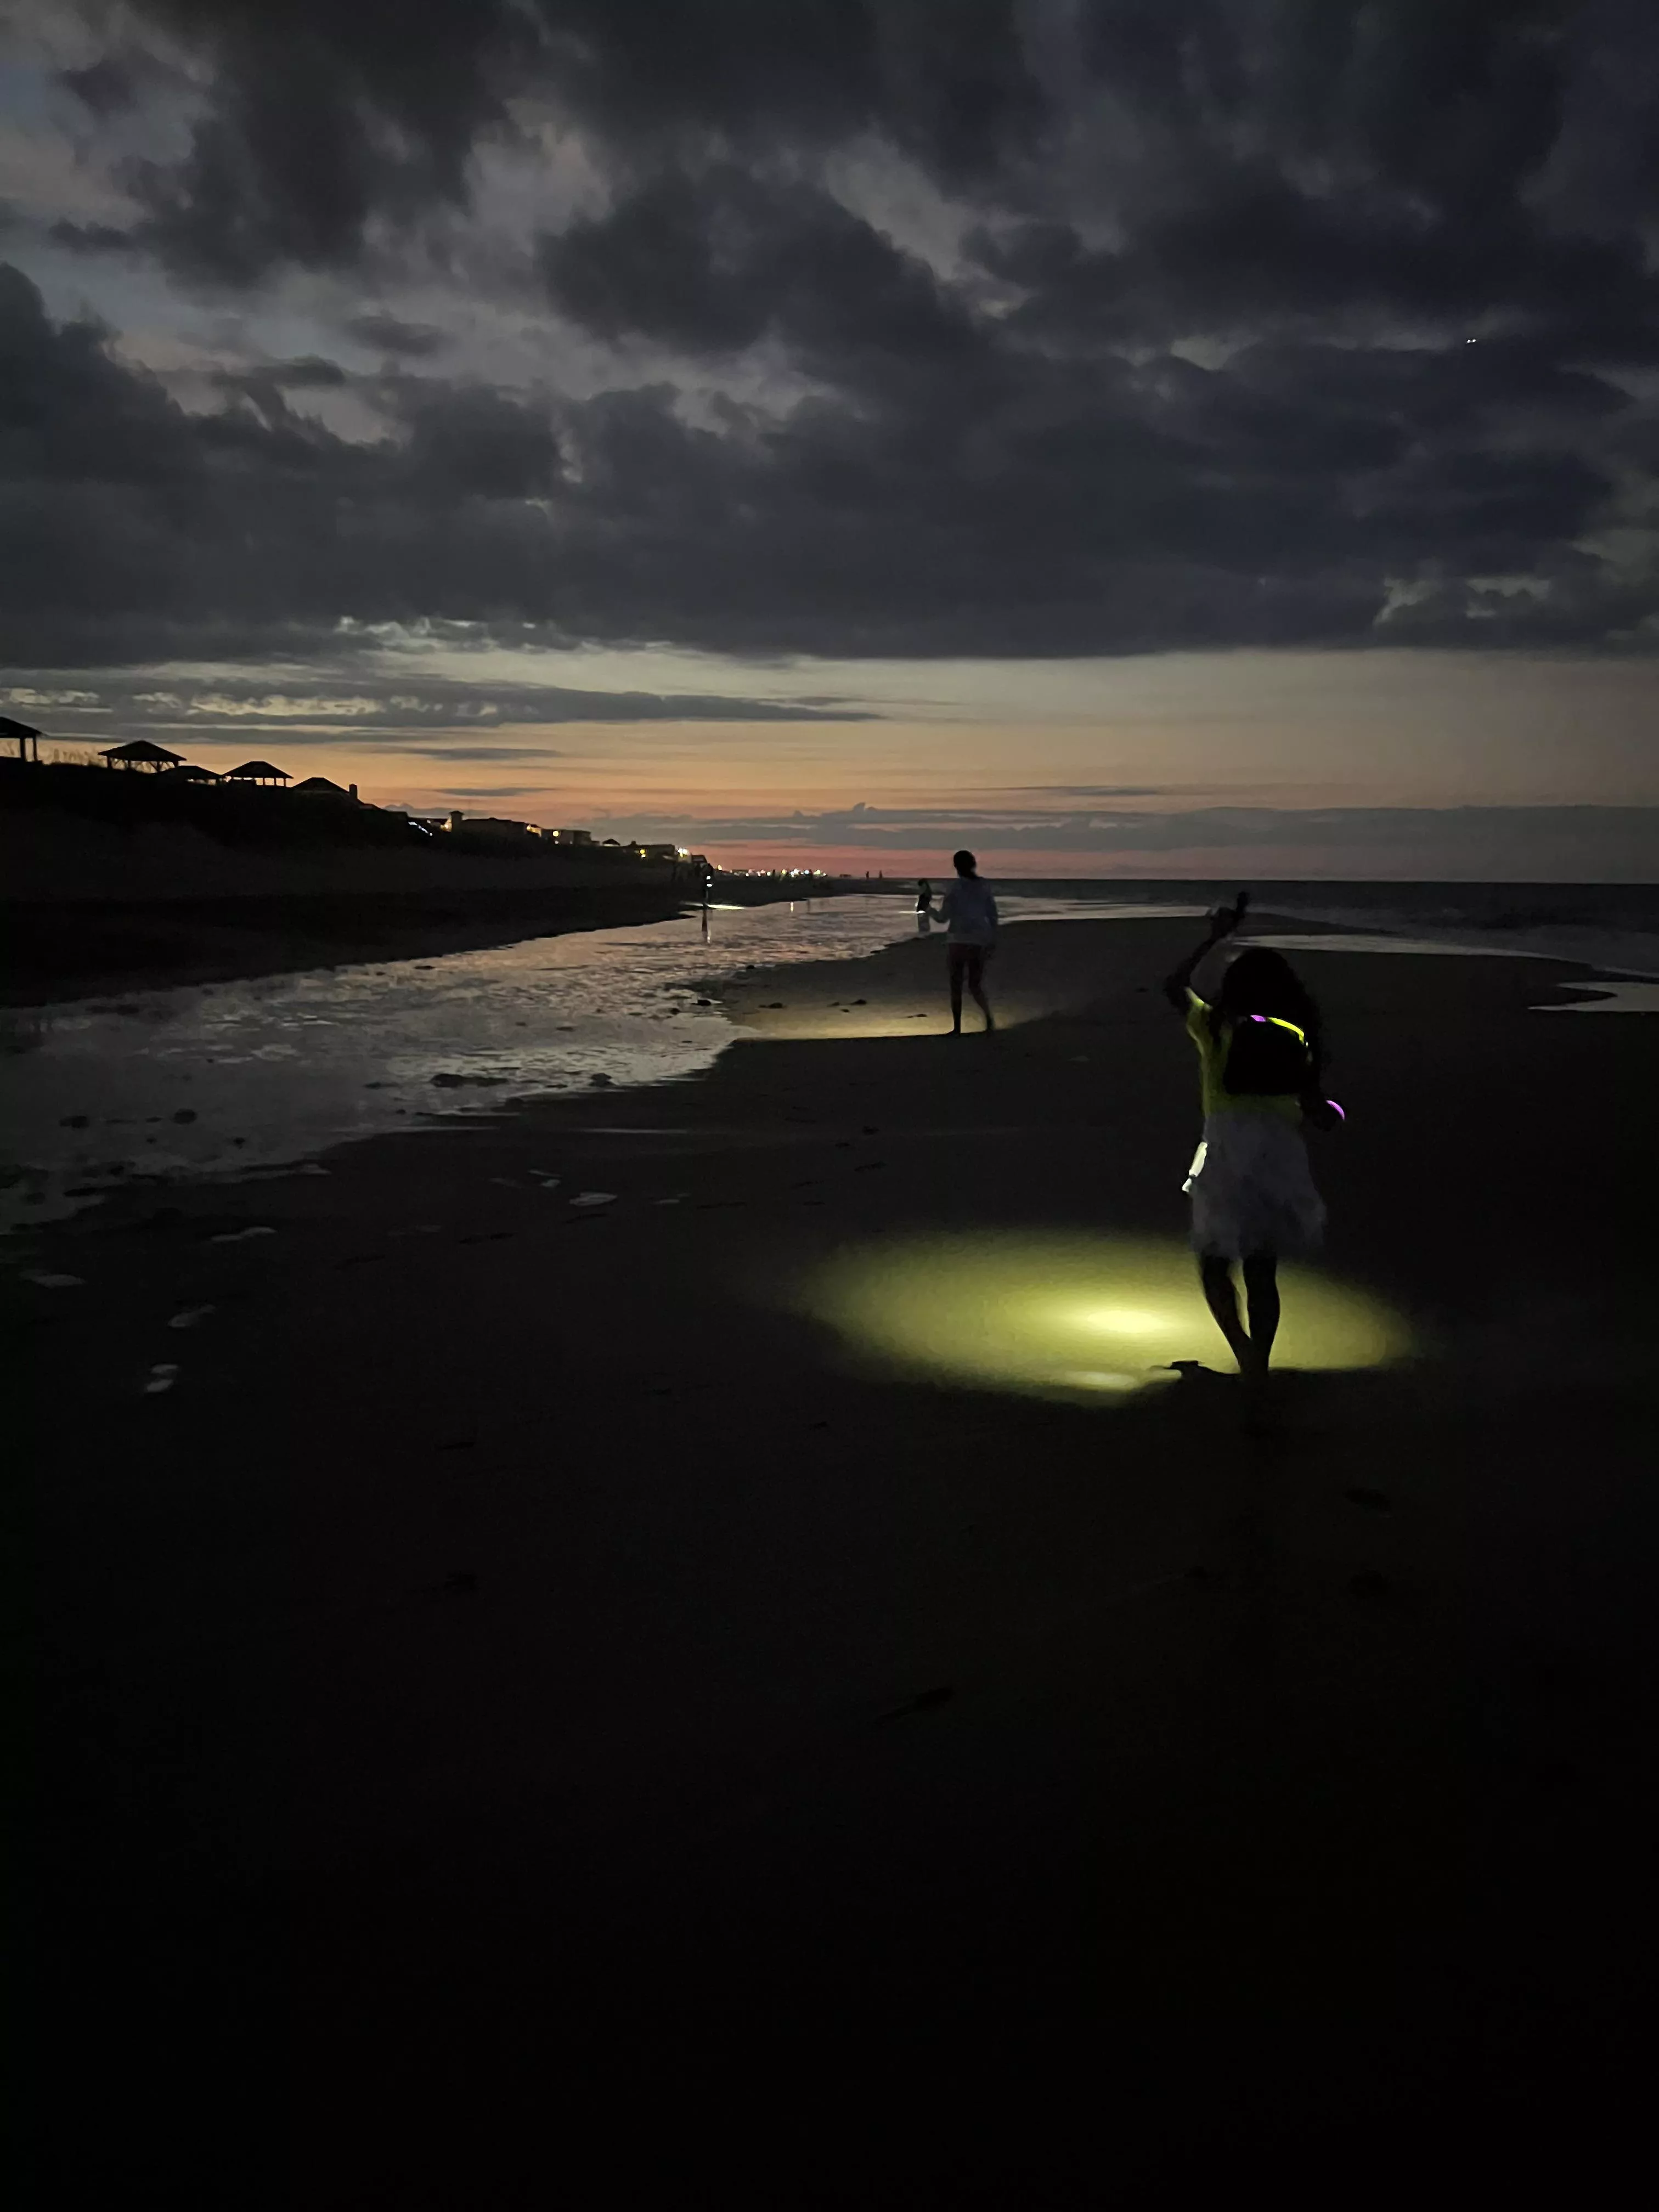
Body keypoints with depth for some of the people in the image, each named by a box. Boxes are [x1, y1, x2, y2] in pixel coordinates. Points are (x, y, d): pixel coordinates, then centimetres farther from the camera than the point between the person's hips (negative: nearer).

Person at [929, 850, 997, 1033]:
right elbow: (993, 916, 7)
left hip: (958, 941, -4)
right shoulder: (984, 887, 5)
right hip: (979, 942, 4)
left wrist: (928, 909, 13)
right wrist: (993, 941, 15)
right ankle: (989, 1016, -14)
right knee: (975, 986, 11)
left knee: (956, 985, 7)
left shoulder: (955, 889, -7)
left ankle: (957, 1028, 6)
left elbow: (942, 917, -5)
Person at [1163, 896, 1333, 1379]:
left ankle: (1243, 1347, -9)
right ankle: (1258, 1364, 15)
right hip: (1281, 1158, 2)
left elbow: (1173, 986, 20)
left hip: (1227, 1156, -2)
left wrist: (1214, 938, 25)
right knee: (1262, 1272, 14)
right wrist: (1332, 1110, 25)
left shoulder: (1215, 1028, 1)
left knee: (1214, 1264, 12)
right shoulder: (1297, 1040, 3)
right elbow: (1320, 1116, 1)